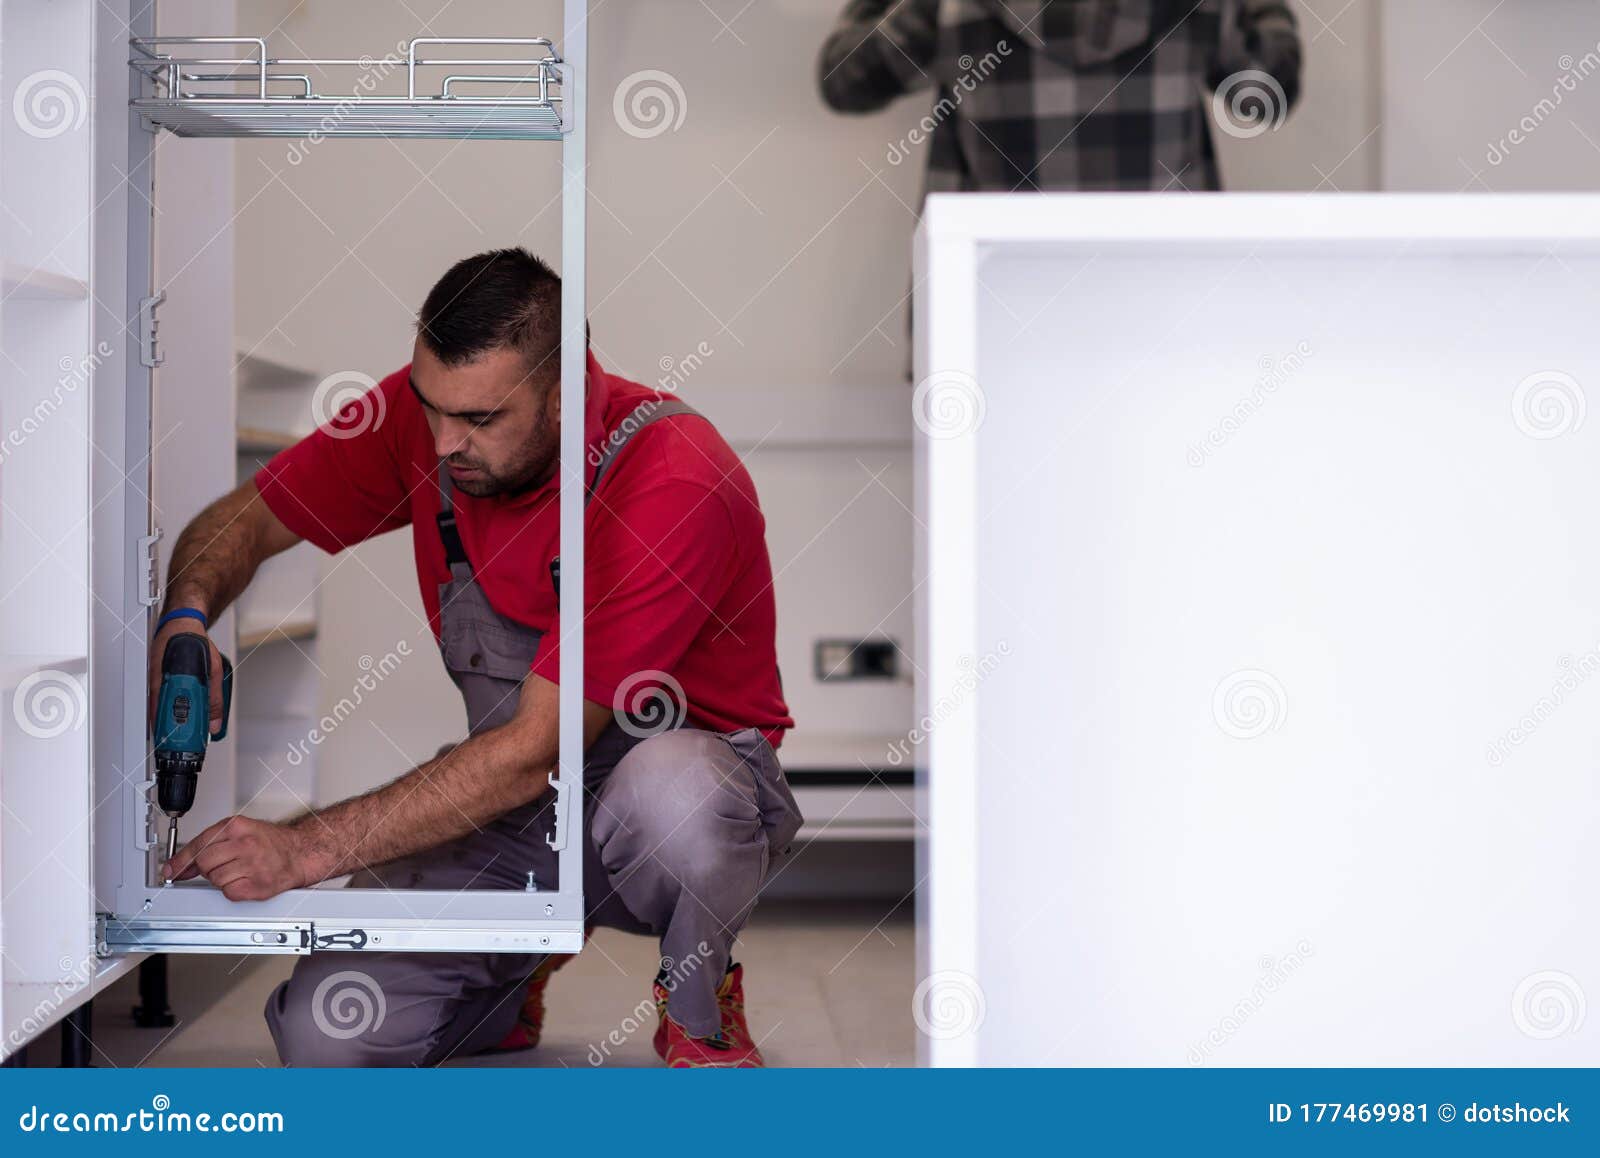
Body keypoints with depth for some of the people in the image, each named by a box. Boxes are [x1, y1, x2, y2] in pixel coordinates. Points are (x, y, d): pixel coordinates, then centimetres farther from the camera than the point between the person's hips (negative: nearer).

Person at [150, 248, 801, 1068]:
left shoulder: (676, 484, -29)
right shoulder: (431, 410, -10)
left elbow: (533, 751, -30)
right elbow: (244, 520, 2)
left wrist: (309, 848, -32)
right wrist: (184, 623, -21)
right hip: (512, 804, 5)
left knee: (672, 795, -42)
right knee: (324, 1041, -14)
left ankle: (699, 1009, -7)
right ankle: (521, 963, 20)